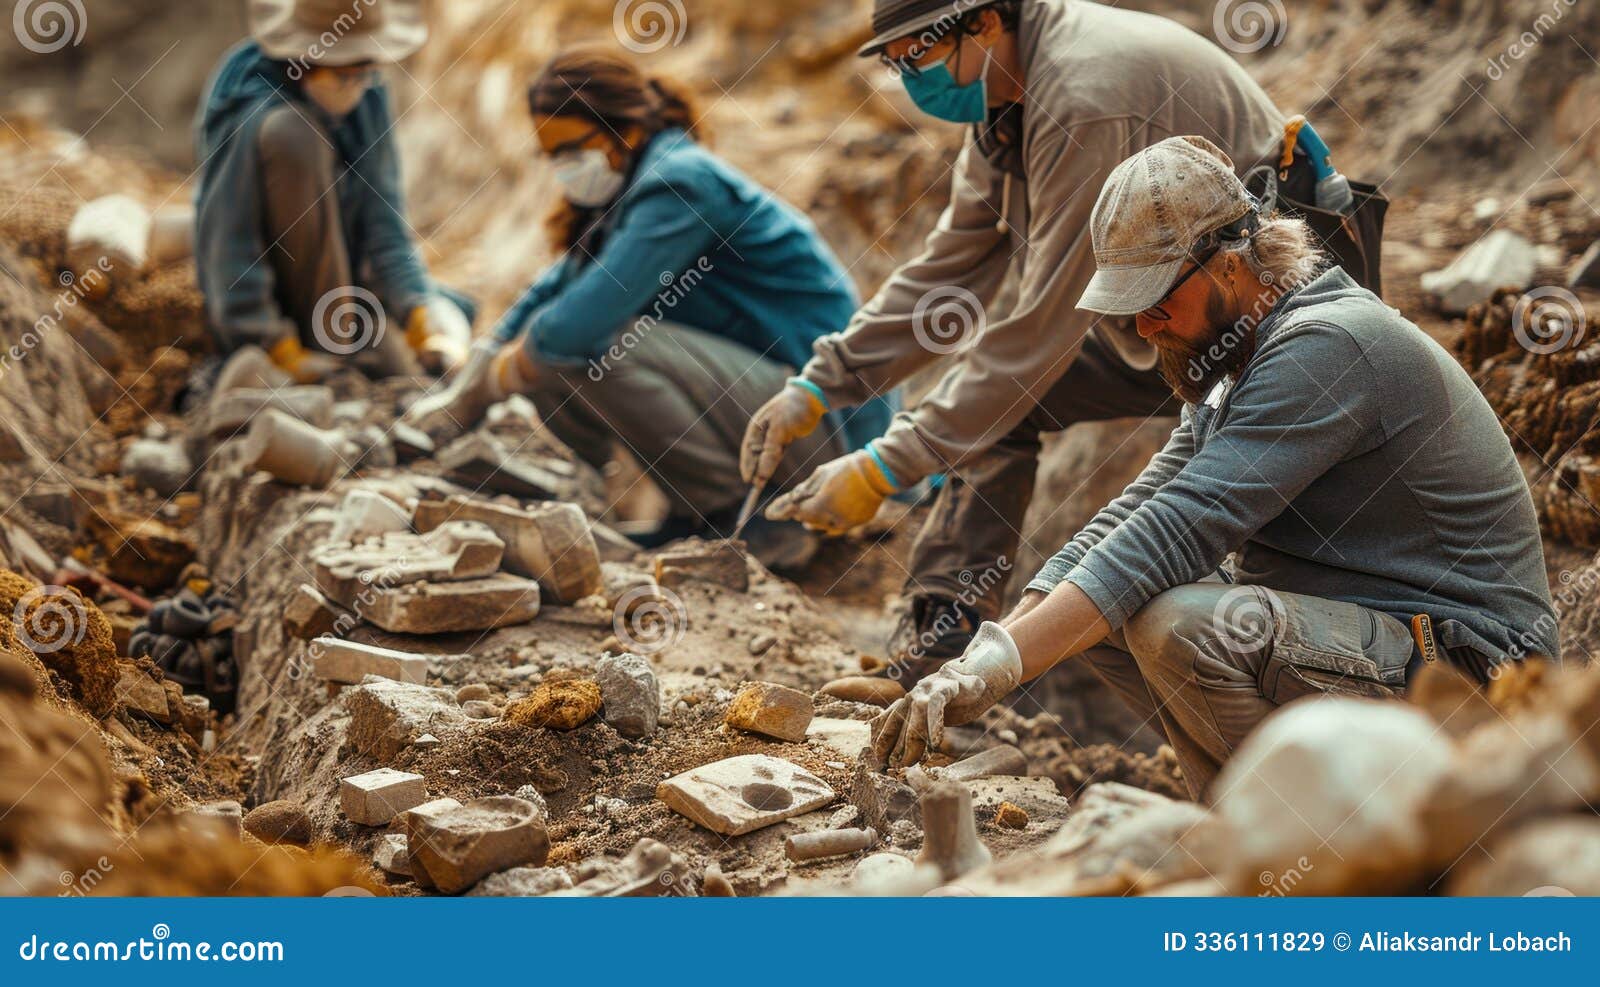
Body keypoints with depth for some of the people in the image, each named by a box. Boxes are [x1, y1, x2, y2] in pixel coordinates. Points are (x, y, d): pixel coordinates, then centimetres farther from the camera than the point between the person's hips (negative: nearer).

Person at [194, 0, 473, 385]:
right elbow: (228, 240, -26)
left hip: (340, 278, 6)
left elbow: (382, 216, -7)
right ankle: (327, 341, -24)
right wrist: (279, 350, -30)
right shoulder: (257, 118, -25)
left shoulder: (368, 96, -5)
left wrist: (418, 310, -20)